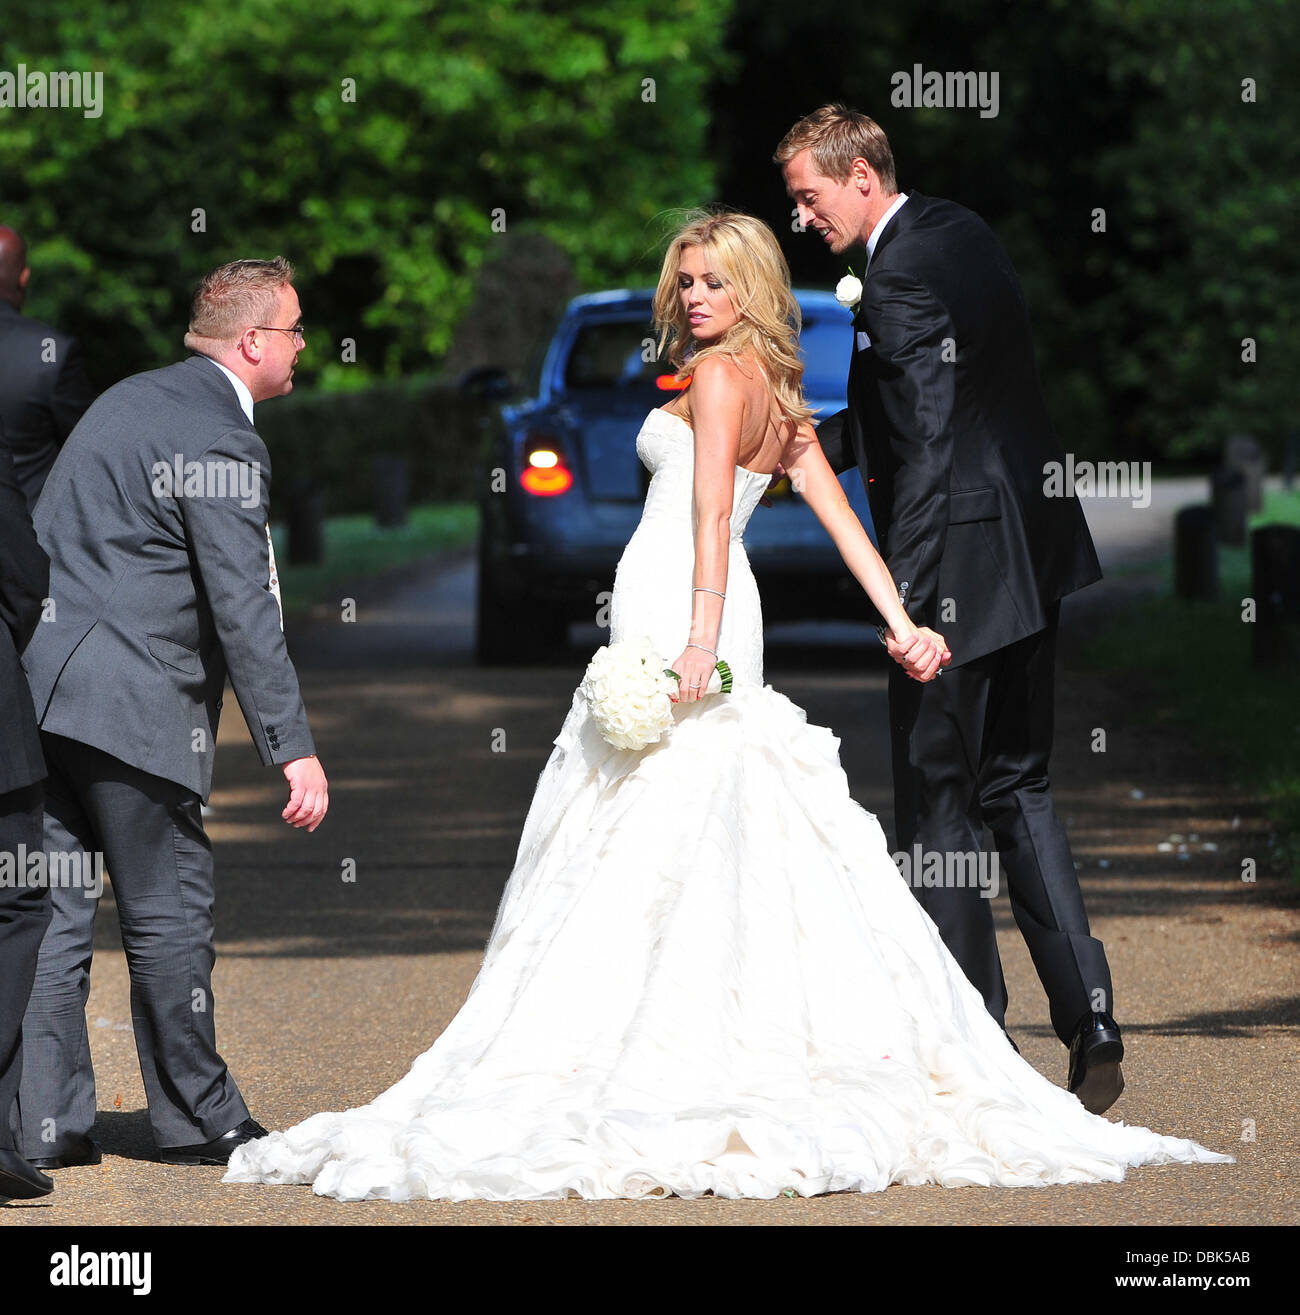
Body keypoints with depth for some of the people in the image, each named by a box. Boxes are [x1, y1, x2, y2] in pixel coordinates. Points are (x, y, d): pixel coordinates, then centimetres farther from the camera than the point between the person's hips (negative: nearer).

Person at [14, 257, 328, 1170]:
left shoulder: (132, 401, 16)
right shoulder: (220, 445, -13)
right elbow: (244, 613, -17)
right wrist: (295, 749, -16)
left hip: (40, 683, 9)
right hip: (129, 704, -9)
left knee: (53, 907, 8)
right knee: (170, 913, 3)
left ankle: (45, 1122, 8)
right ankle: (199, 1120, 13)